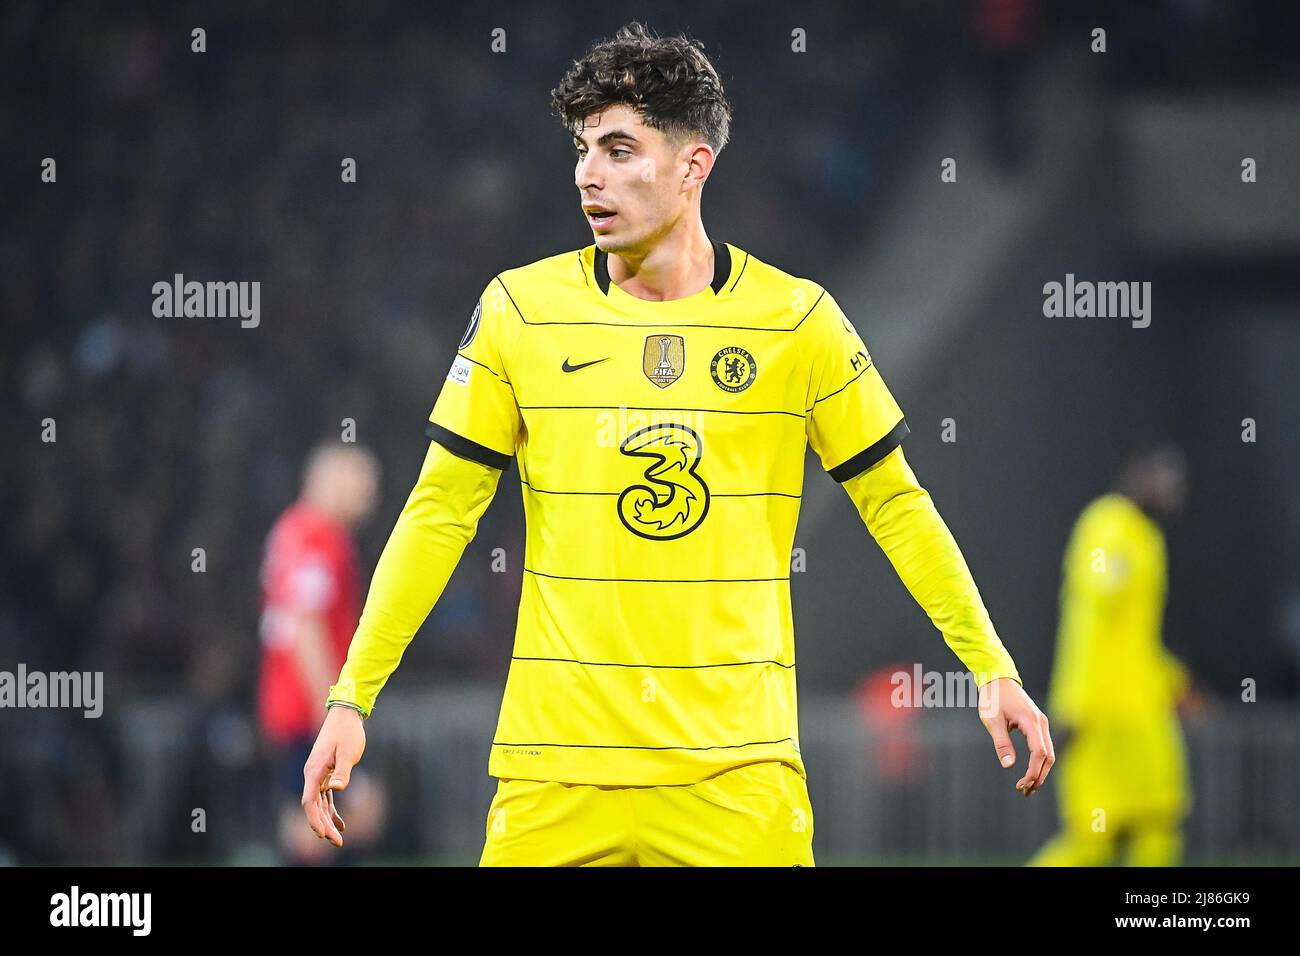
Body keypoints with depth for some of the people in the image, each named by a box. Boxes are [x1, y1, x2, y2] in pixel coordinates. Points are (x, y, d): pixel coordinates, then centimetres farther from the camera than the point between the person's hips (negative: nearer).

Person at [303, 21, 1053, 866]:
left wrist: (993, 669, 2)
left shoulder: (797, 320, 1)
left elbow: (895, 503, 8)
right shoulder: (520, 310, 2)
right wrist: (351, 698, 0)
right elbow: (440, 512, 5)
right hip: (556, 770, 1)